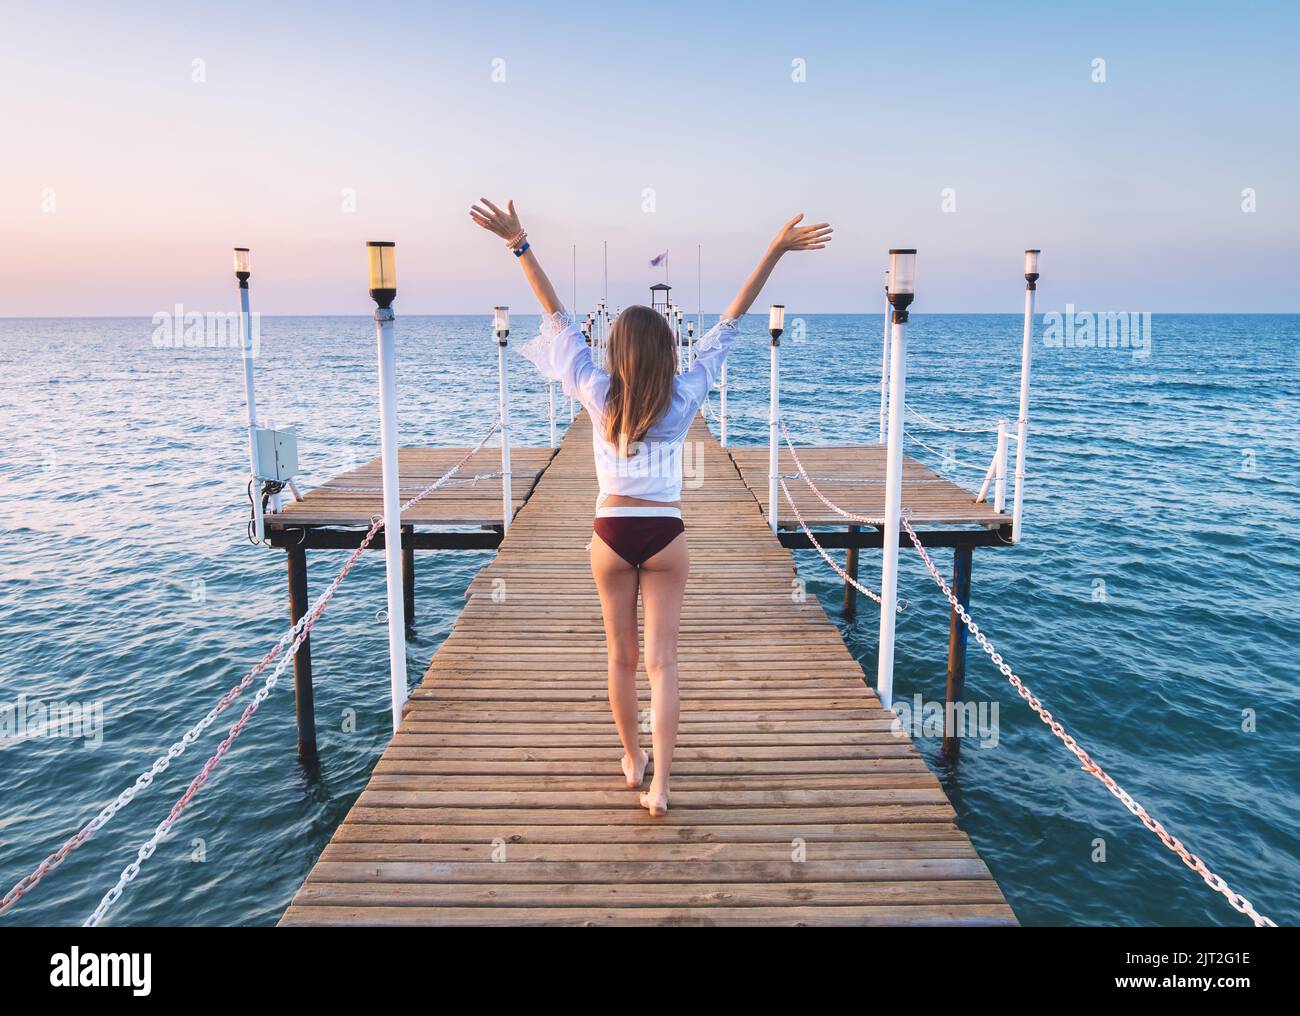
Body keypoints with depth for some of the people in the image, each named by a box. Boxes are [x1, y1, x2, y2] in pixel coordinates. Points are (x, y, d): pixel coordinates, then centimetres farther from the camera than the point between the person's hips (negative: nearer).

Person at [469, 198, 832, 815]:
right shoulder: (684, 400, -7)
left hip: (611, 533, 1)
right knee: (662, 661, 1)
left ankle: (631, 759, 30)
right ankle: (658, 783, -3)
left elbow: (556, 317, -5)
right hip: (666, 536, -1)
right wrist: (775, 252, -2)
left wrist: (519, 245, -2)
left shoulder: (598, 396, -7)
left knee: (621, 655, 15)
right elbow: (729, 324, -5)